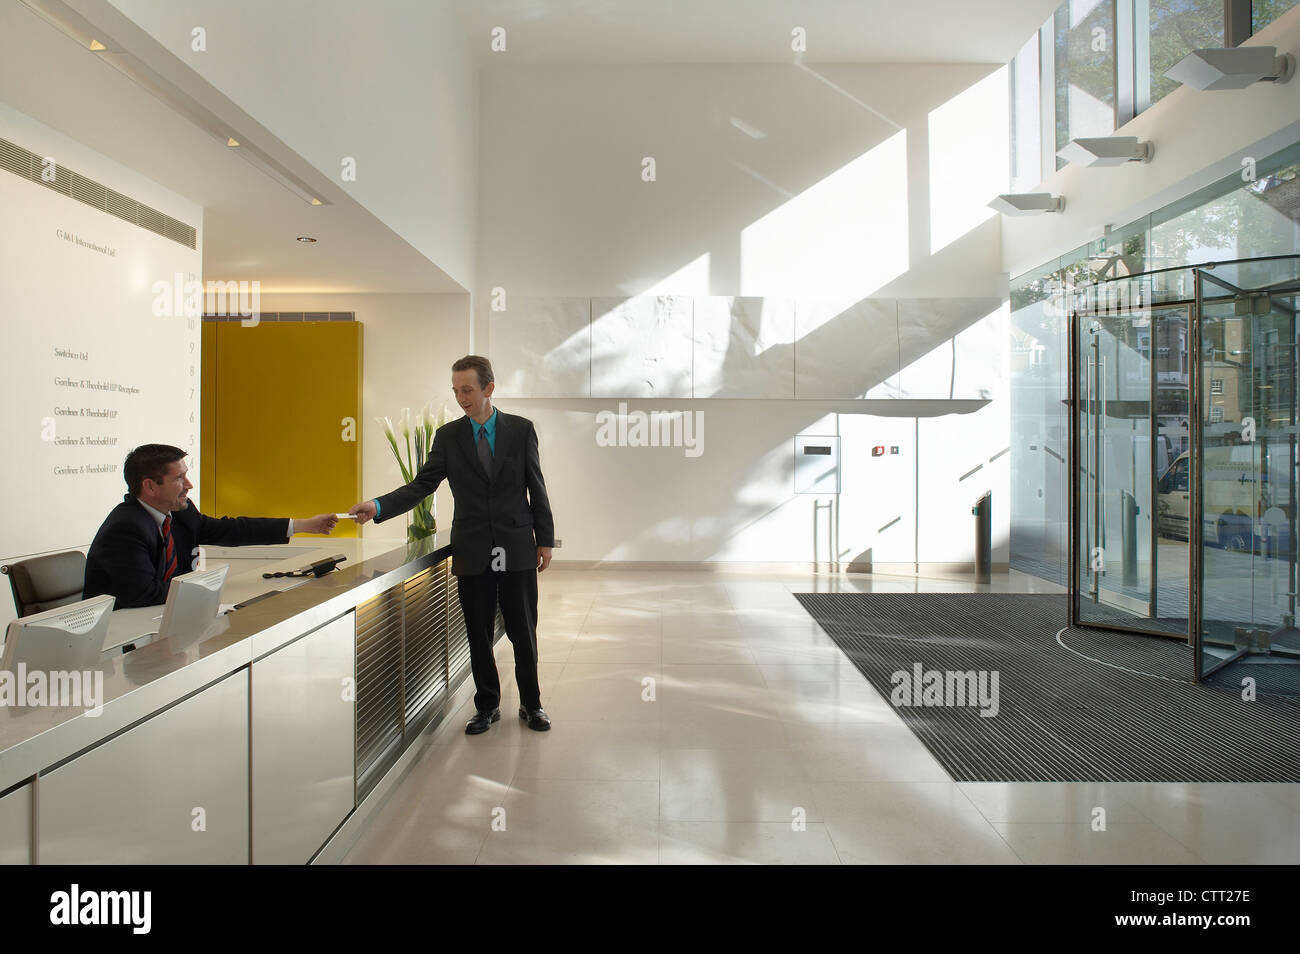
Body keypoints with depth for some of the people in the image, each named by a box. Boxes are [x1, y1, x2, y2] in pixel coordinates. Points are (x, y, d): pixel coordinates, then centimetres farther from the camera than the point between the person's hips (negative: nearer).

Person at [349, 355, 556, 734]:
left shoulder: (521, 429, 1)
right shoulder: (448, 436, 3)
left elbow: (536, 488, 3)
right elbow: (421, 485, -1)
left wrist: (545, 540, 1)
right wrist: (377, 507, -17)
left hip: (517, 548, -1)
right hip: (472, 552, 1)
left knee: (523, 632, 8)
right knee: (479, 635, 10)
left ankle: (531, 704, 26)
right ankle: (487, 706, 28)